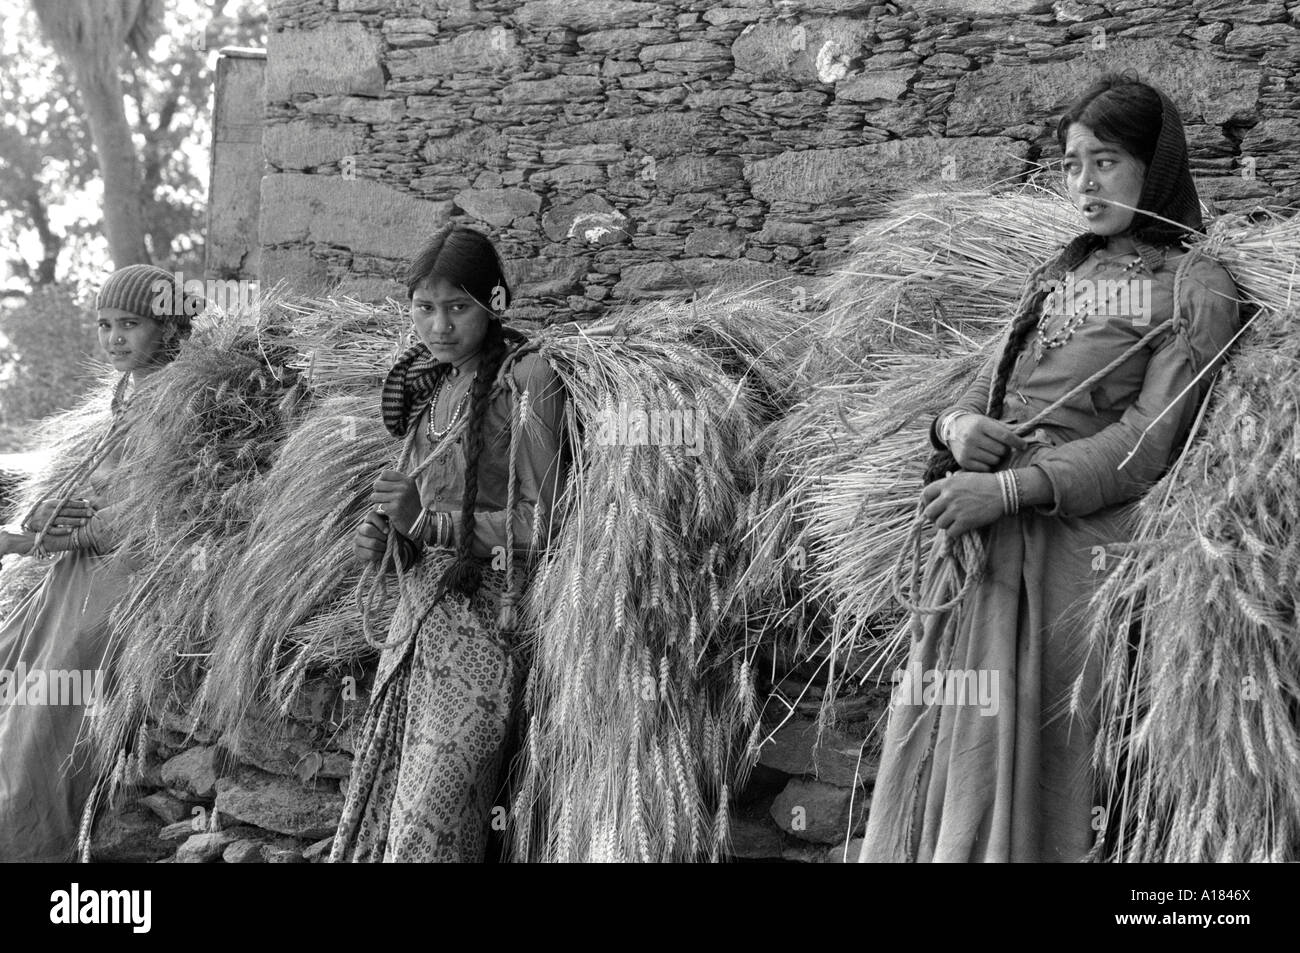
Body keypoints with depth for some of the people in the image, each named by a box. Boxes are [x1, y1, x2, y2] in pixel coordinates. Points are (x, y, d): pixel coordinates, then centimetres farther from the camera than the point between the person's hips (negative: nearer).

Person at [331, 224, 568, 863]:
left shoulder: (527, 379, -7)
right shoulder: (432, 384, 14)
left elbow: (541, 525, -10)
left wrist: (429, 520, -16)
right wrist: (385, 540, 0)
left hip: (482, 615, -7)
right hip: (421, 607, 7)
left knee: (427, 826, -8)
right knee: (376, 814, 5)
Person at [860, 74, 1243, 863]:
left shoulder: (1196, 289, 0)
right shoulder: (1057, 277, 19)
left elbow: (1146, 443, -10)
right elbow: (987, 389, 19)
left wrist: (1007, 489, -18)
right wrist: (957, 426, -5)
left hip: (1077, 537, -6)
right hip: (976, 537, 6)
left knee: (1035, 755, -3)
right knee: (946, 742, 6)